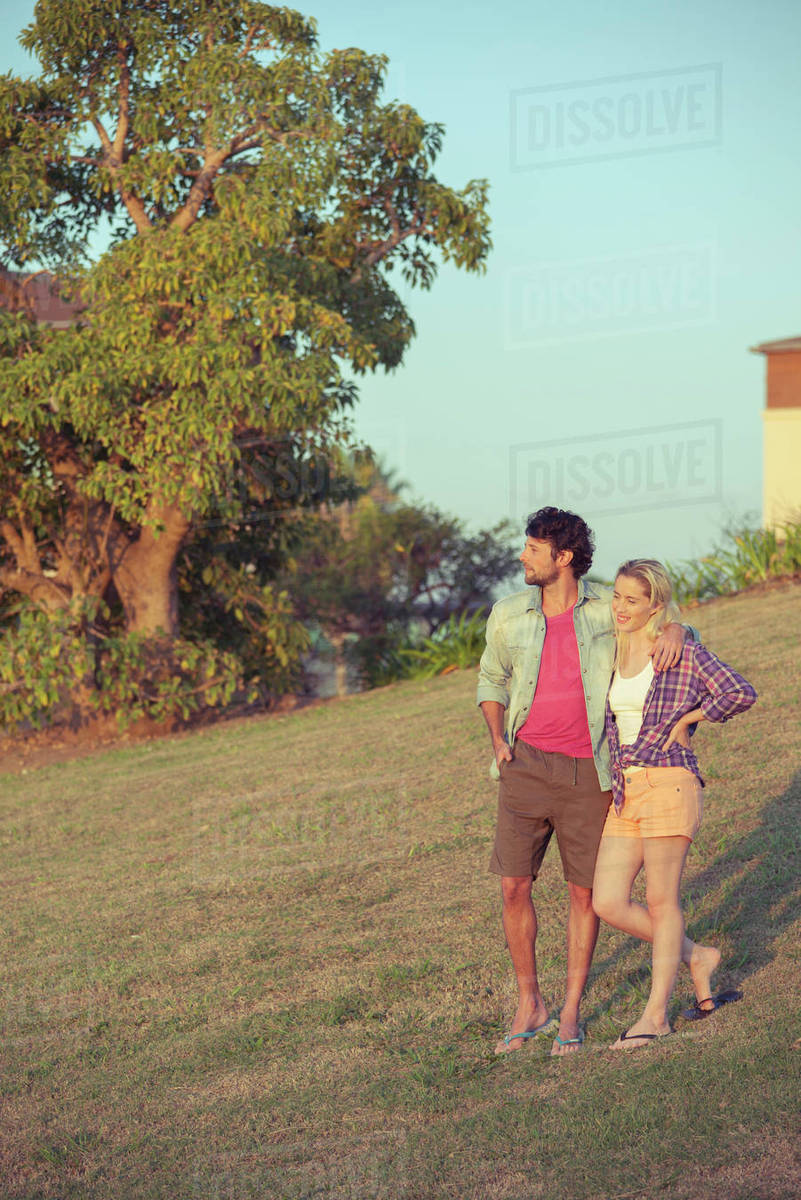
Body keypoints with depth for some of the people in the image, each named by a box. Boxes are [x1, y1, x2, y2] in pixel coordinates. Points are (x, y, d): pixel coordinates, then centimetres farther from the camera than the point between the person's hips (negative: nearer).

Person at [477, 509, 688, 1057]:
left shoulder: (608, 608, -2)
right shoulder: (509, 615, 3)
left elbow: (670, 621, 11)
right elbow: (492, 681, 18)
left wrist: (674, 628, -15)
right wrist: (498, 741, 3)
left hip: (586, 770, -1)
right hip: (527, 765, 1)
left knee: (585, 892, 3)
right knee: (514, 887, -3)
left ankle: (571, 1014, 15)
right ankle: (530, 1007, 13)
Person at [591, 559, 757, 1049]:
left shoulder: (684, 652, -4)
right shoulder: (611, 655, 15)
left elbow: (741, 692, -14)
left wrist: (689, 718, -5)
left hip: (668, 783, -7)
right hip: (624, 790, 7)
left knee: (661, 901, -2)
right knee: (608, 902, 0)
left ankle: (657, 1013, 7)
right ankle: (696, 958, 20)